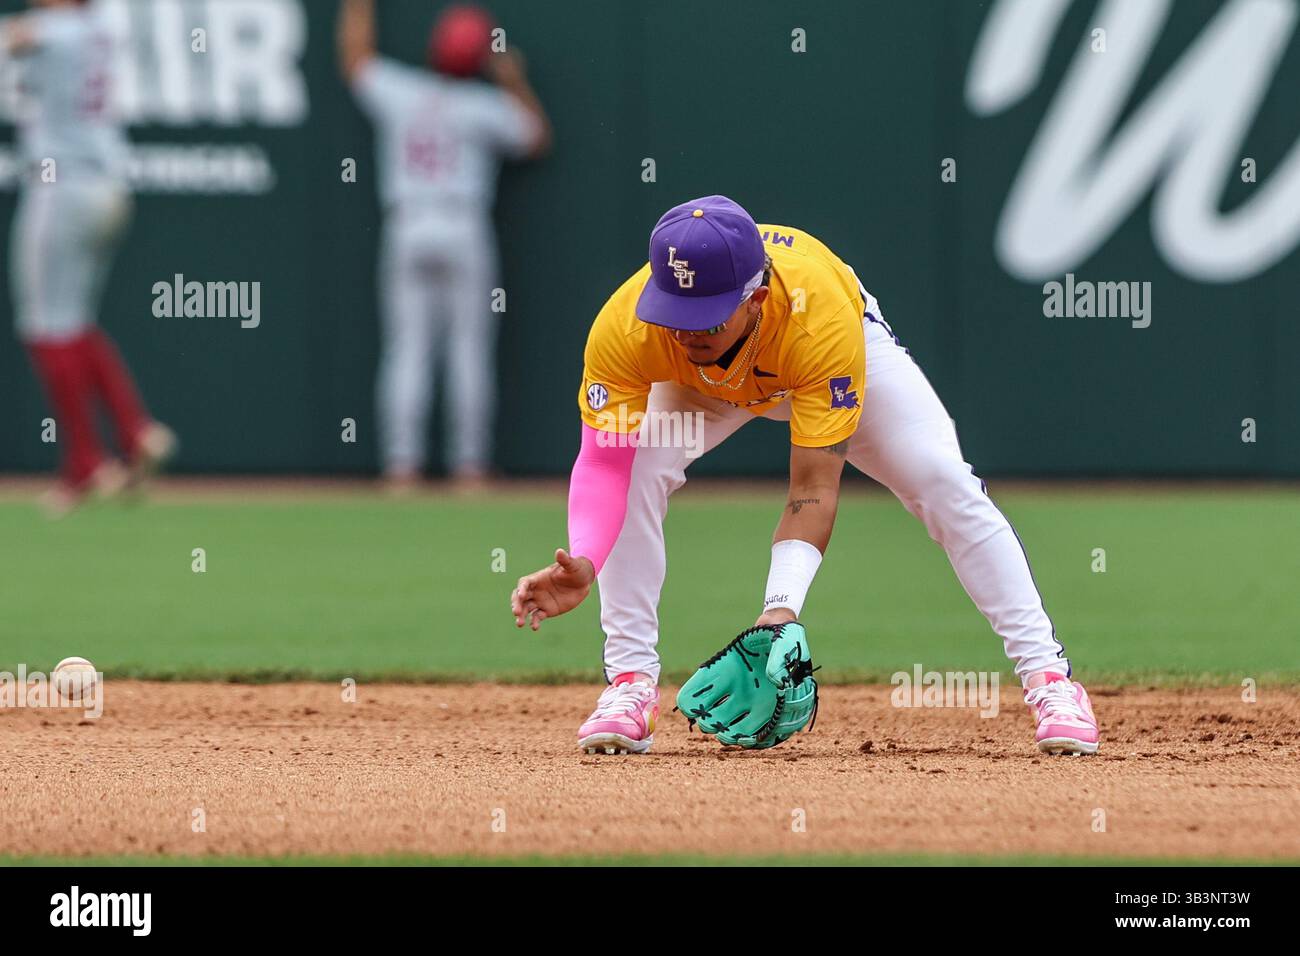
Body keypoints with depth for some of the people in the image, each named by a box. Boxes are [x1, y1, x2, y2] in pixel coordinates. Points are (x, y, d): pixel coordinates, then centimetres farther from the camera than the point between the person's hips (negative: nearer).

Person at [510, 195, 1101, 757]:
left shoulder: (821, 317, -45)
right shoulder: (624, 329, -41)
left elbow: (814, 490, -43)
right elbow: (602, 461, -38)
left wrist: (781, 609, -55)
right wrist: (583, 563, -57)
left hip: (840, 356, -2)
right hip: (699, 385, 2)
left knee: (945, 485, -17)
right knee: (638, 469, -24)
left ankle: (1047, 675, -8)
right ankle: (631, 684, -13)